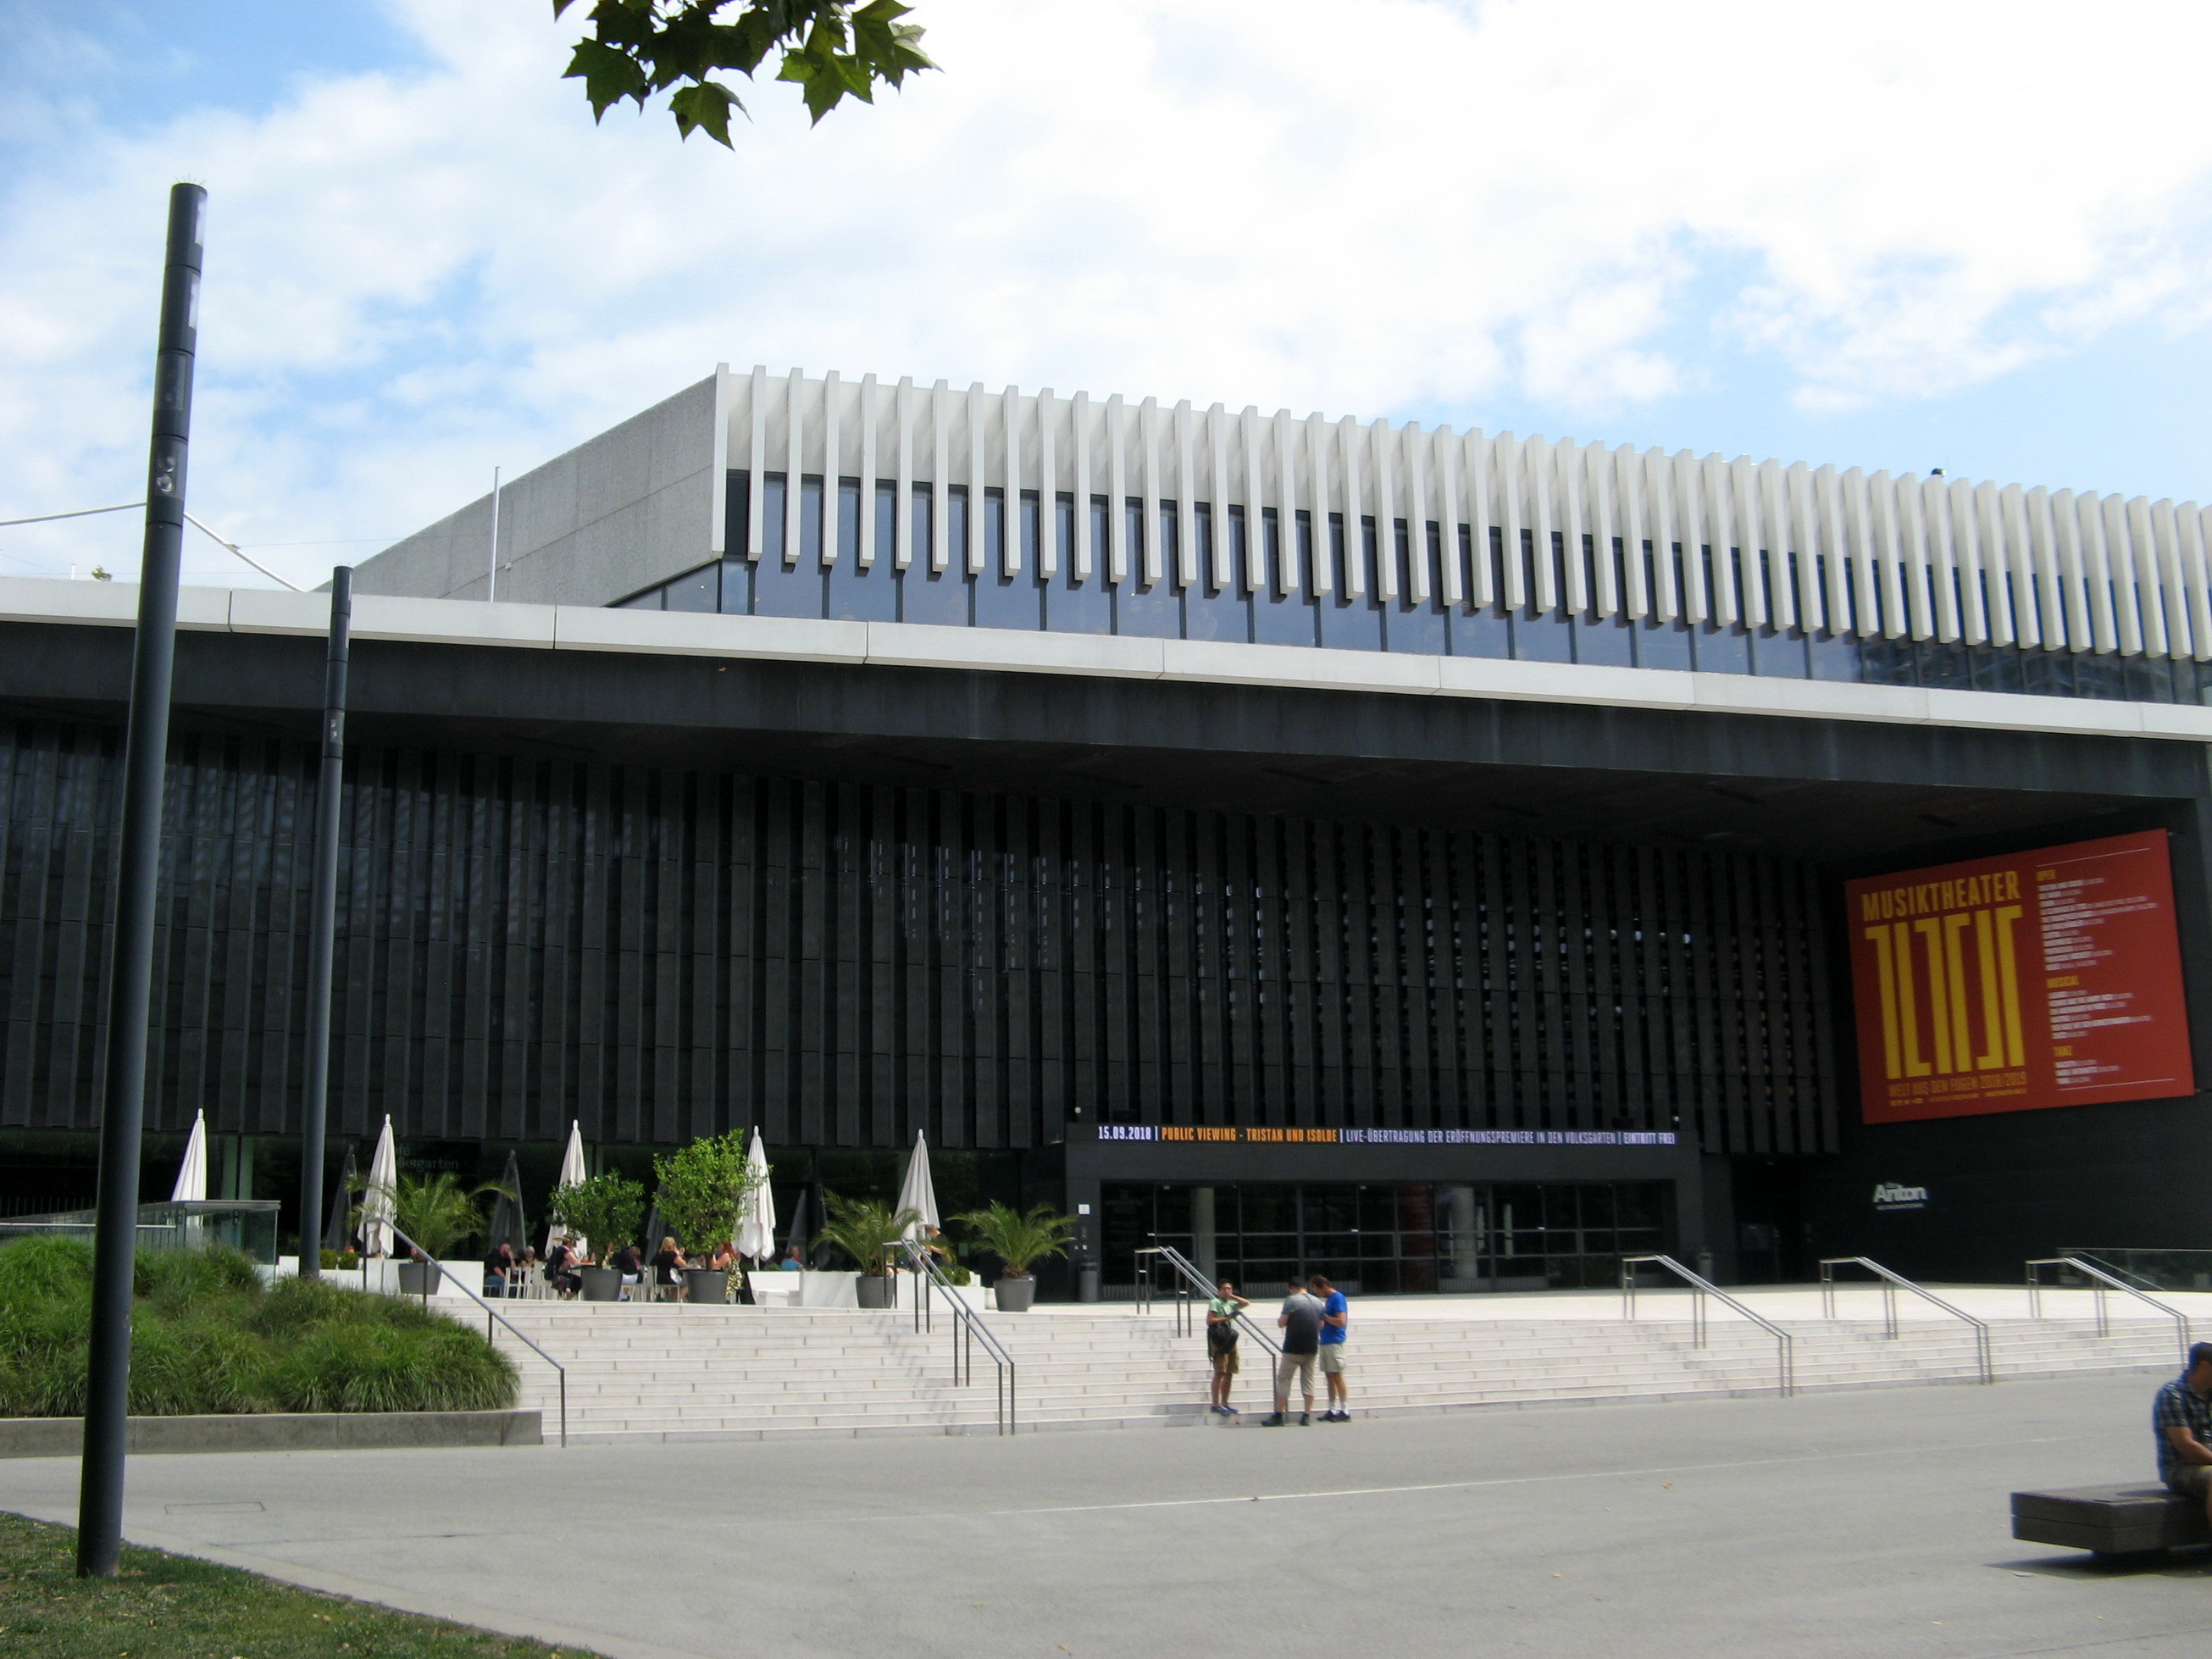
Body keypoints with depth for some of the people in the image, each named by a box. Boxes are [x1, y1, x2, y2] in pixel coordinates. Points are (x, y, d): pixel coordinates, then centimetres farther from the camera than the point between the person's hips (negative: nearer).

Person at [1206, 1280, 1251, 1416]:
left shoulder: (1231, 1304, 19)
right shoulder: (1215, 1303, -3)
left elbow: (1246, 1303, 18)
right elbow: (1209, 1321, -12)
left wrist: (1232, 1296, 12)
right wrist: (1226, 1318, -15)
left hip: (1230, 1341, 8)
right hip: (1219, 1340, -8)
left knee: (1229, 1374, 9)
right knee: (1220, 1373, -11)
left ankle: (1225, 1403, 16)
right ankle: (1216, 1405, -10)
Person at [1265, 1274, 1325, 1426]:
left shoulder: (1291, 1301, -10)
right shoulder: (1317, 1302, 8)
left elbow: (1281, 1323, -12)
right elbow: (1321, 1326, 15)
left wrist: (1279, 1319, 9)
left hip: (1293, 1348, -5)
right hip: (1311, 1348, 5)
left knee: (1283, 1380, 2)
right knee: (1308, 1381, 10)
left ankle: (1278, 1416, 1)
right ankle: (1307, 1416, 5)